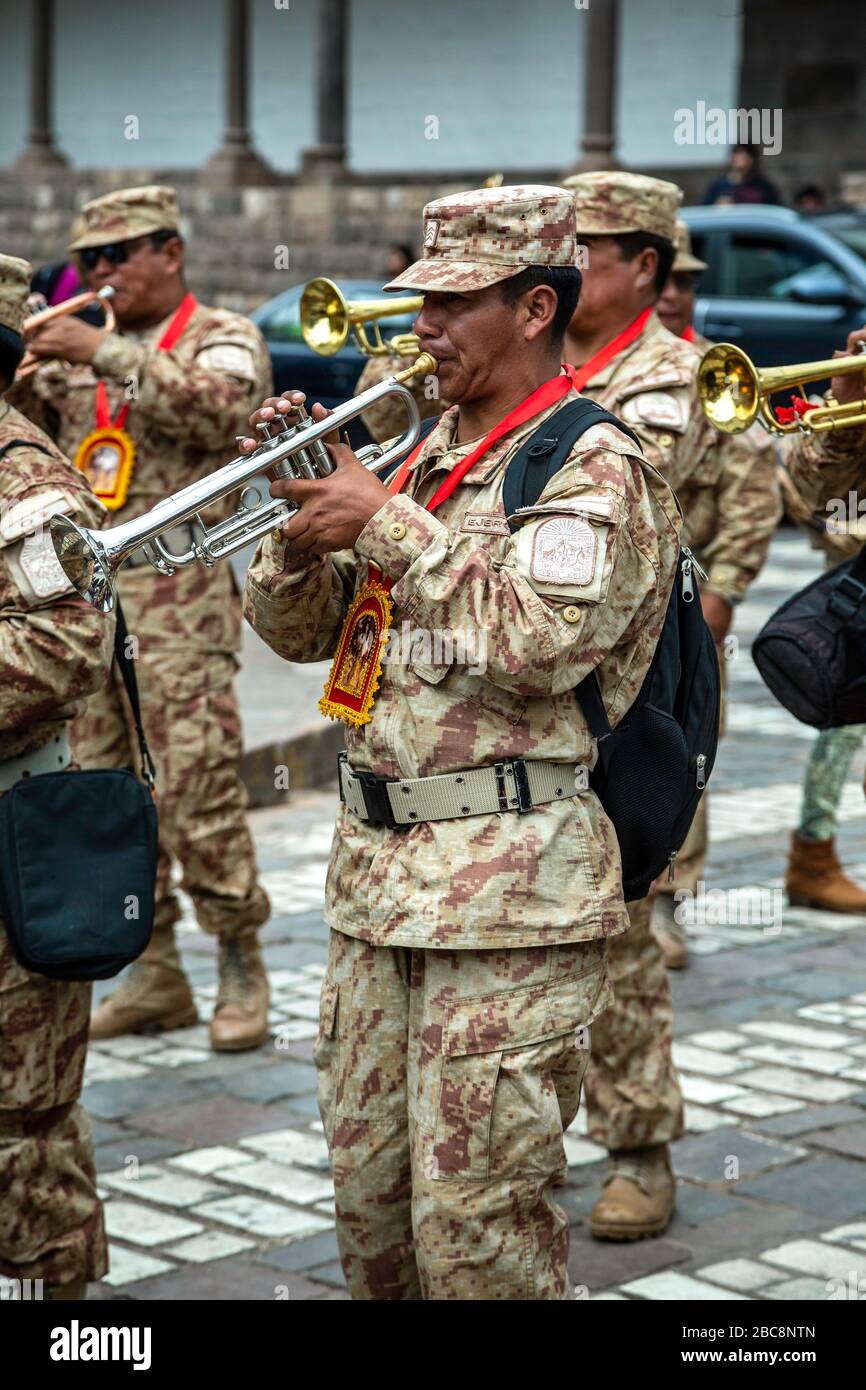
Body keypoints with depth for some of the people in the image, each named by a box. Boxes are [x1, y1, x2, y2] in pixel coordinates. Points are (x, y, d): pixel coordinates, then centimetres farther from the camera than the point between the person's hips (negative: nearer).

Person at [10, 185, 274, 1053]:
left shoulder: (222, 337, 2)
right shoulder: (82, 345, 19)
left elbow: (219, 408, -19)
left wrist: (108, 355, -22)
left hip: (178, 596, -6)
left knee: (197, 790, -9)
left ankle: (242, 972, 2)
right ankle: (153, 972, 17)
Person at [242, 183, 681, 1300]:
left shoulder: (592, 465, -7)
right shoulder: (418, 457, 16)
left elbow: (539, 642, -23)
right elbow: (298, 632, 16)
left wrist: (390, 525, -17)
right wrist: (306, 522, -2)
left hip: (512, 884, -8)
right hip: (377, 870, 8)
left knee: (473, 1220, -6)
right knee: (369, 1196, 14)